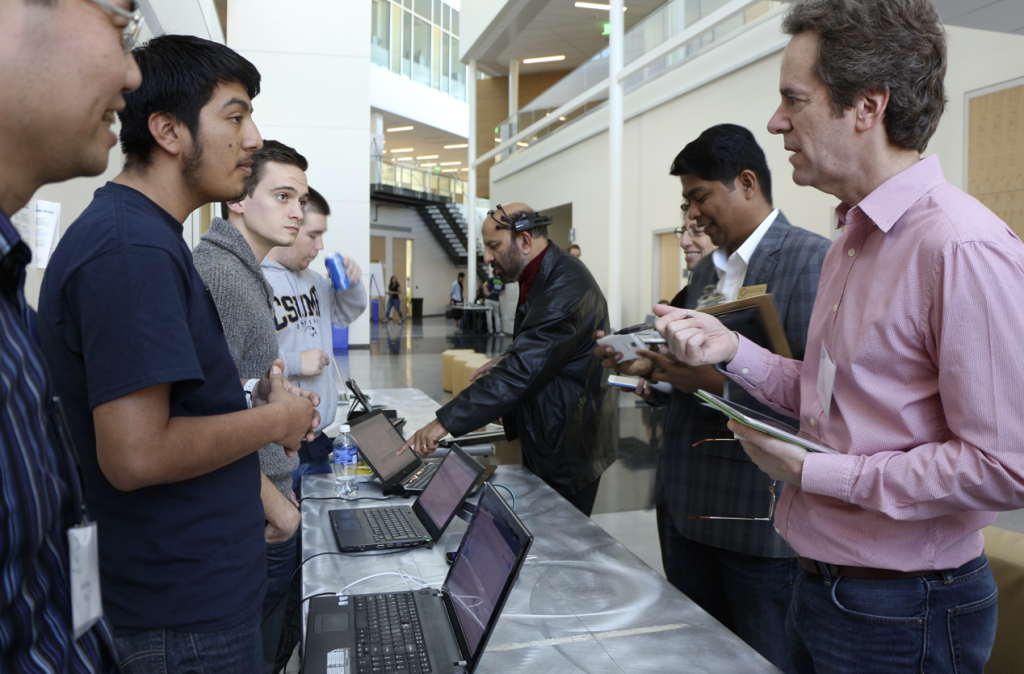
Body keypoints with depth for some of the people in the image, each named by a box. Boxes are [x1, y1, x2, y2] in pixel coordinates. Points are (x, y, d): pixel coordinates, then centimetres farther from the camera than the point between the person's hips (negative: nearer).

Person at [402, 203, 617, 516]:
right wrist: (509, 360, 2)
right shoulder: (541, 275, 6)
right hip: (546, 433, 10)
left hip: (570, 442, -10)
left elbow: (521, 373, -33)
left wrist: (445, 422, -32)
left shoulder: (566, 288, -27)